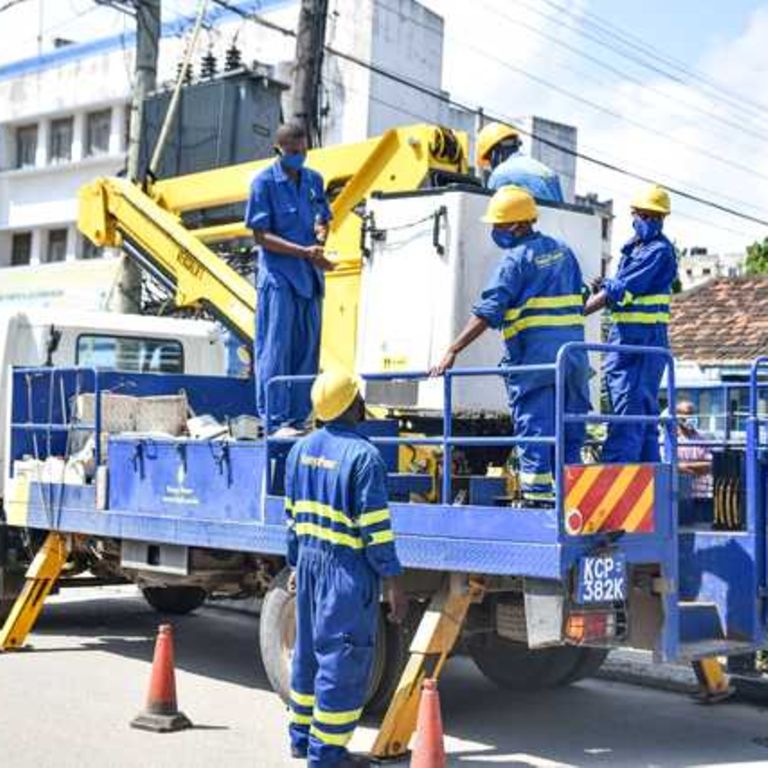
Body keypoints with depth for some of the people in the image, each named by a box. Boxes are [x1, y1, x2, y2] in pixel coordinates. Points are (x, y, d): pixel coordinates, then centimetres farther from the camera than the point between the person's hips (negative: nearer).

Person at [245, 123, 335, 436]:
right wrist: (304, 252, -20)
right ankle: (276, 421, -3)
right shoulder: (264, 182, -6)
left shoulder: (314, 180, 12)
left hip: (310, 277, 6)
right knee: (275, 349, -5)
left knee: (307, 350, 8)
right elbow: (261, 236, -10)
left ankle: (298, 419, 15)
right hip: (278, 276, -6)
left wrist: (322, 232, -2)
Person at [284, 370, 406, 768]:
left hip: (309, 559, 8)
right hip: (348, 568, -8)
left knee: (309, 648, 19)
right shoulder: (363, 455, -16)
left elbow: (293, 515, 13)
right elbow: (374, 527, -17)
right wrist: (393, 581, -12)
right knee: (343, 658, 0)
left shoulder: (301, 450, 7)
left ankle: (301, 735, 29)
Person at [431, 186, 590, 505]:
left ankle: (538, 497, -4)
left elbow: (487, 313, -13)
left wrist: (452, 351, -14)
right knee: (570, 431, 12)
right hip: (573, 352, 7)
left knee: (533, 429, -2)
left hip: (534, 355, -7)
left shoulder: (515, 258, -6)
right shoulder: (562, 250, 15)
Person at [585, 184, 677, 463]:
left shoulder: (660, 251, -11)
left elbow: (622, 290, -17)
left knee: (628, 413, -13)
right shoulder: (632, 248, 18)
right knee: (644, 414, 12)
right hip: (626, 335, 9)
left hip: (642, 338, -9)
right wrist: (603, 288, -5)